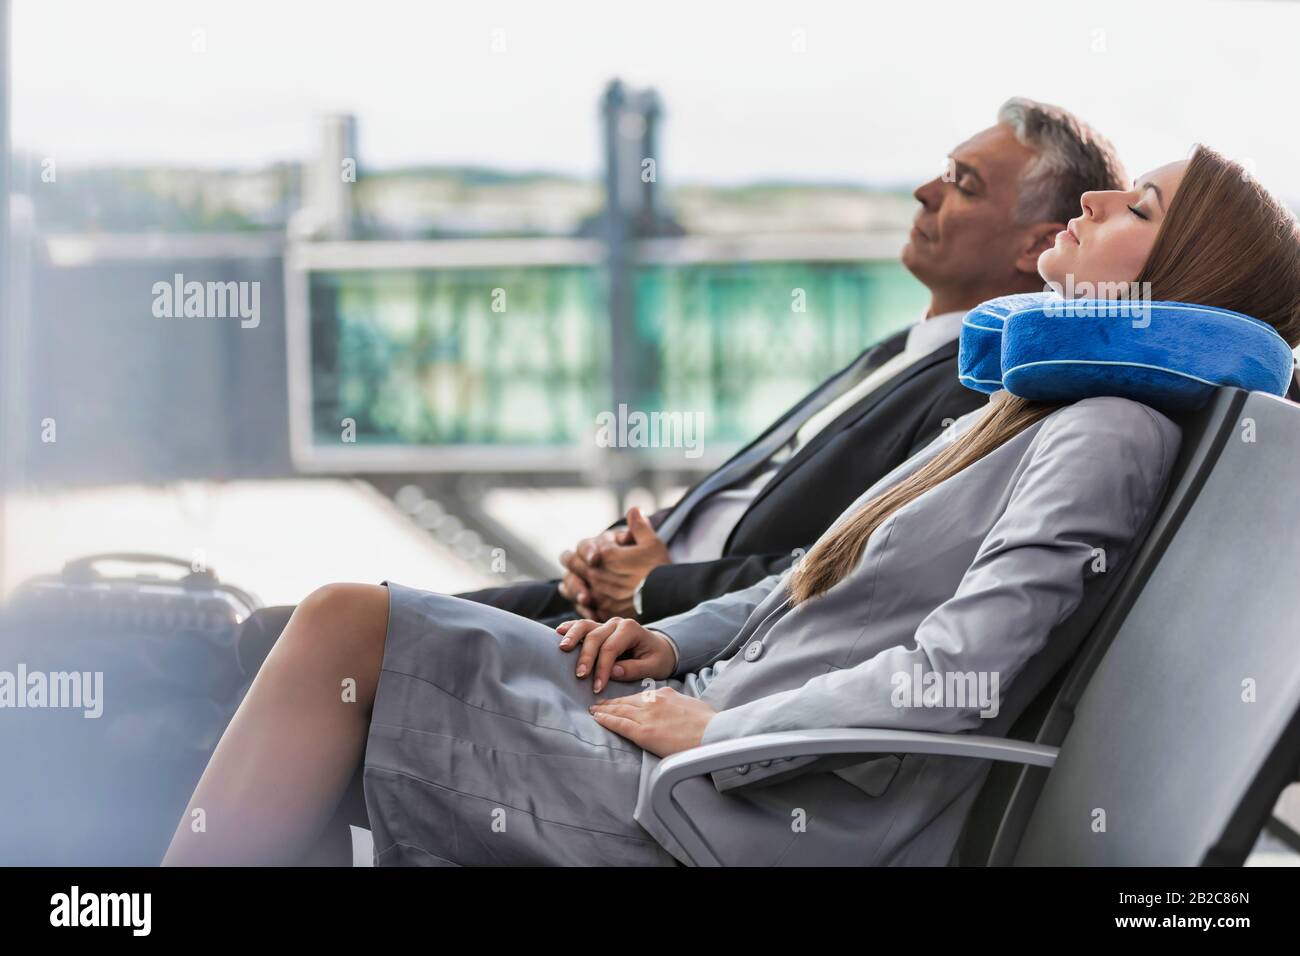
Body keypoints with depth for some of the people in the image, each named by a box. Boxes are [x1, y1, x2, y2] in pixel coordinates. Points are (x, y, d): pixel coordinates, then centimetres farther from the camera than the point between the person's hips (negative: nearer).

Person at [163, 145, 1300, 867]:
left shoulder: (1112, 436, -11)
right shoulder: (1020, 415, 19)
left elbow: (956, 674, -22)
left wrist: (718, 728, -16)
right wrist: (676, 640, 9)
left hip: (769, 811, -9)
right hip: (720, 707, 9)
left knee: (349, 631, -11)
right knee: (349, 619, 0)